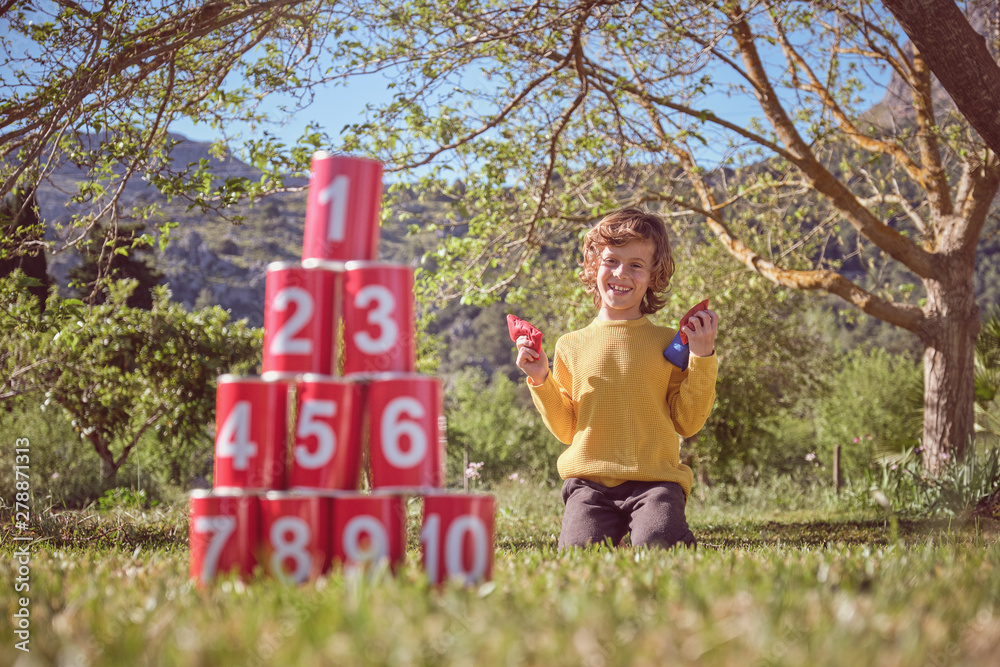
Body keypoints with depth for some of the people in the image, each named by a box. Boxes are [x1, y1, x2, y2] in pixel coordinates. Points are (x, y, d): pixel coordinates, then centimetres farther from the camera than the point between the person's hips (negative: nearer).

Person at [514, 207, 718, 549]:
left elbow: (687, 423, 6)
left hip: (655, 480, -1)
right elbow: (565, 428, 13)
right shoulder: (571, 346, 12)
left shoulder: (668, 342, 9)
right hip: (589, 482, 1)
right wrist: (540, 380, 0)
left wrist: (702, 357, -1)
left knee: (659, 546, -29)